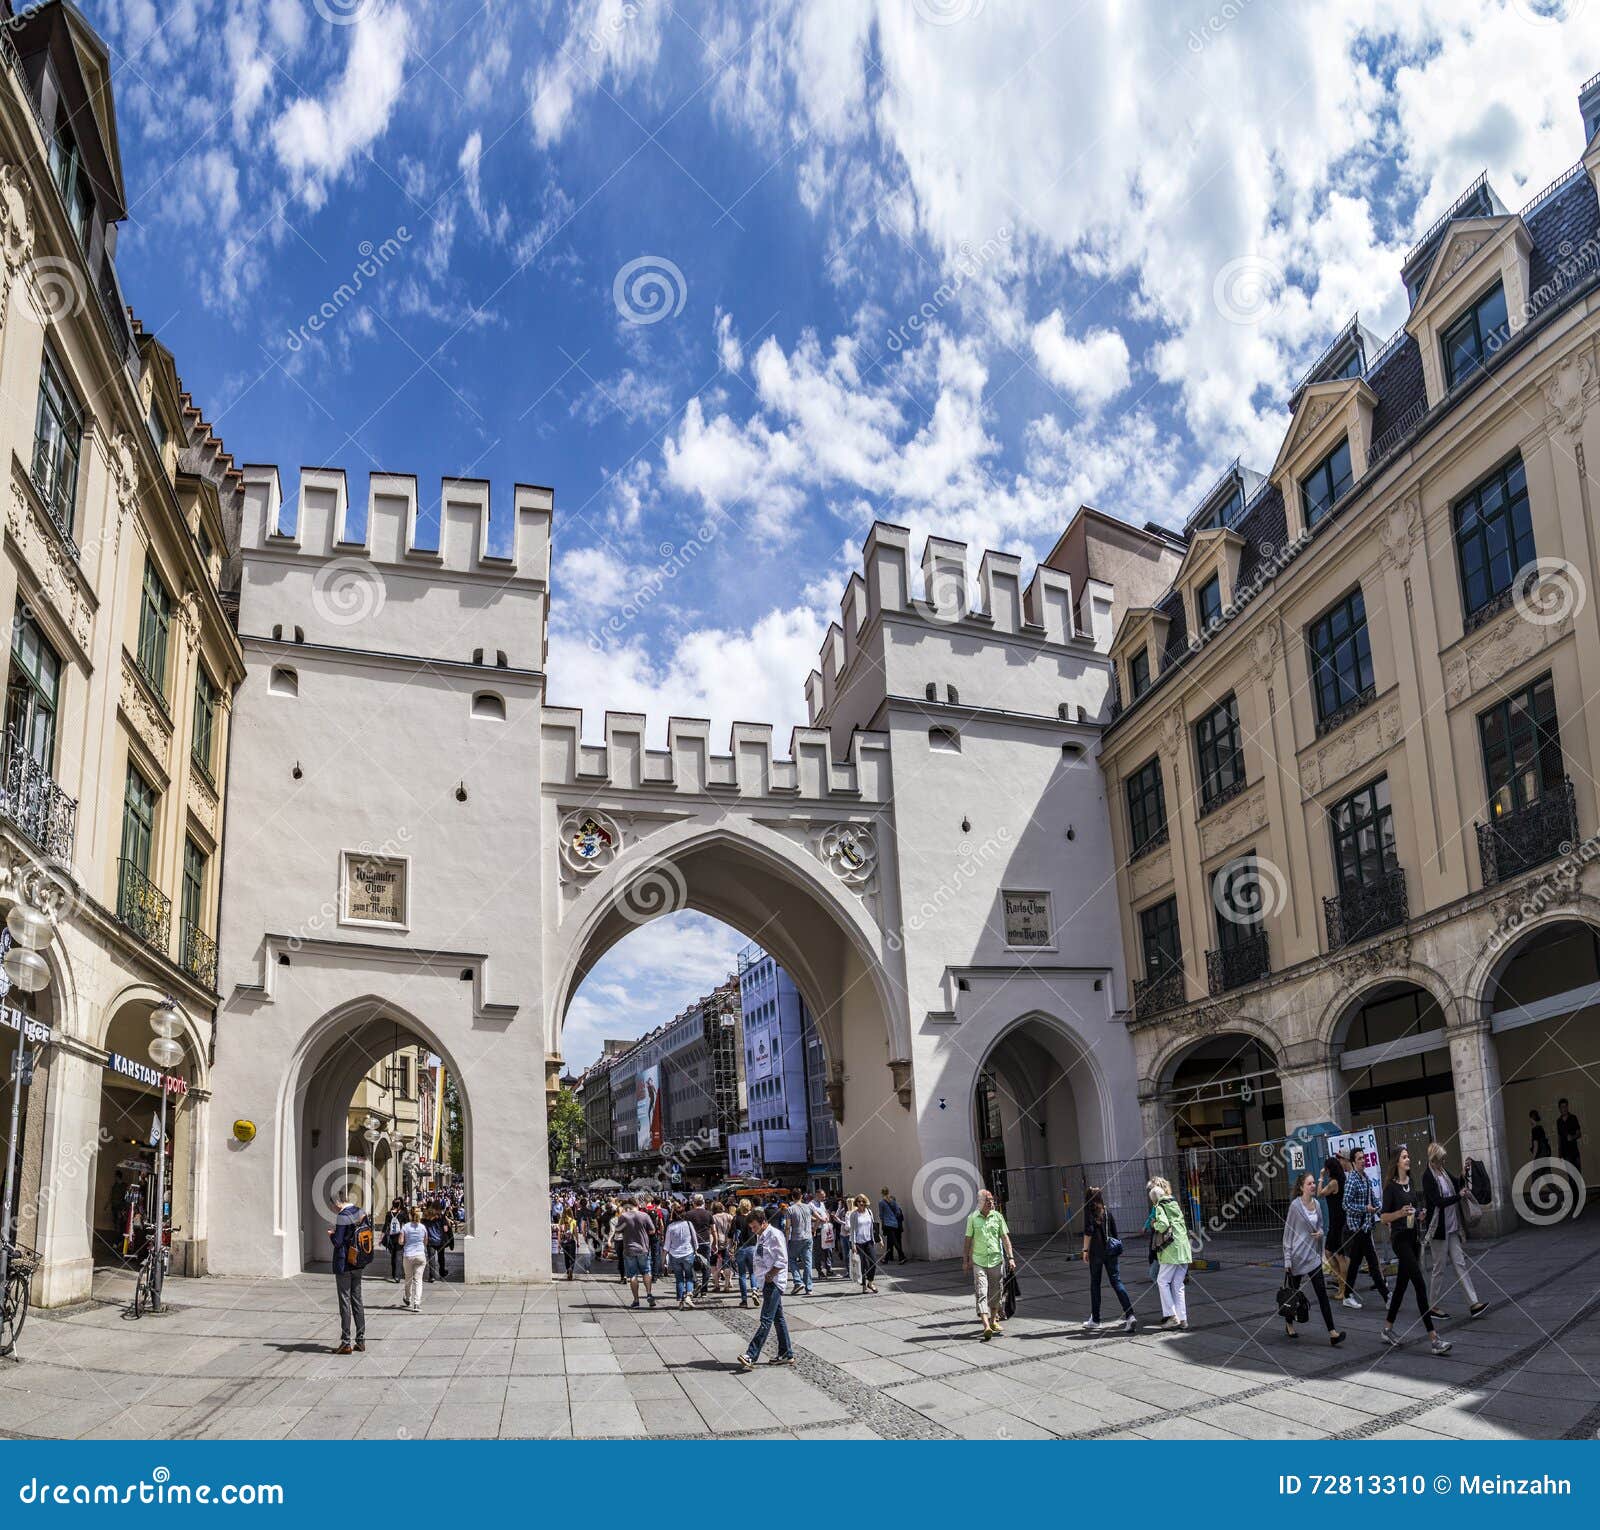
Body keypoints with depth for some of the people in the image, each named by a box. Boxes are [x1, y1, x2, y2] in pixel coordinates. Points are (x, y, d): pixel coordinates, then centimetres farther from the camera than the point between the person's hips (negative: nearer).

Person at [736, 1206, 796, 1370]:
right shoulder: (760, 1236, 15)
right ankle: (787, 1354, 21)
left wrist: (769, 1275, -15)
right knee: (778, 1318, 14)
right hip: (766, 1283, 10)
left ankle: (751, 1356, -19)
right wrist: (762, 1277, 10)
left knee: (766, 1320, -12)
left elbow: (782, 1261, -16)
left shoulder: (775, 1235, -13)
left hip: (773, 1282, -10)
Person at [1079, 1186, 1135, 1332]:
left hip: (1096, 1251, -4)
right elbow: (1114, 1231, 13)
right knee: (1116, 1282, 1)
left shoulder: (1089, 1210, -5)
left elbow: (1088, 1231, -12)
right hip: (1110, 1250, 4)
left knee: (1095, 1284, 7)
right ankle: (1129, 1315, -14)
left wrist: (1085, 1250, -7)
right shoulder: (1107, 1210, 10)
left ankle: (1095, 1319, 13)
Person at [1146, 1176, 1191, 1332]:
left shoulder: (1159, 1207, -6)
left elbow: (1163, 1225, -21)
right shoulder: (1175, 1205, 17)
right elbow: (1183, 1224, 19)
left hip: (1170, 1251, -7)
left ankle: (1172, 1316, -3)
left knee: (1162, 1281, 4)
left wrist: (1153, 1224, -3)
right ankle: (1183, 1320, 7)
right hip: (1184, 1250, 7)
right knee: (1178, 1286, 10)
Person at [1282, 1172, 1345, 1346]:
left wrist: (1320, 1233, -6)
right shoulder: (1295, 1205, -12)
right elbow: (1288, 1232, -9)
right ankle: (1289, 1324, 32)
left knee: (1322, 1292, -4)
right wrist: (1287, 1258, -11)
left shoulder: (1316, 1203, 4)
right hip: (1297, 1256, -4)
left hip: (1313, 1255, 4)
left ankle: (1332, 1332, -8)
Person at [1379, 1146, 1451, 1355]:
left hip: (1413, 1237, 8)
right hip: (1400, 1238, -8)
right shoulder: (1391, 1187, -11)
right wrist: (1400, 1212, -27)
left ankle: (1388, 1328, 24)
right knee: (1420, 1285, -13)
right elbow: (1383, 1216, -11)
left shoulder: (1411, 1183, 11)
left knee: (1402, 1284, 13)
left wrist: (1419, 1213, 6)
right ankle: (1433, 1338, -15)